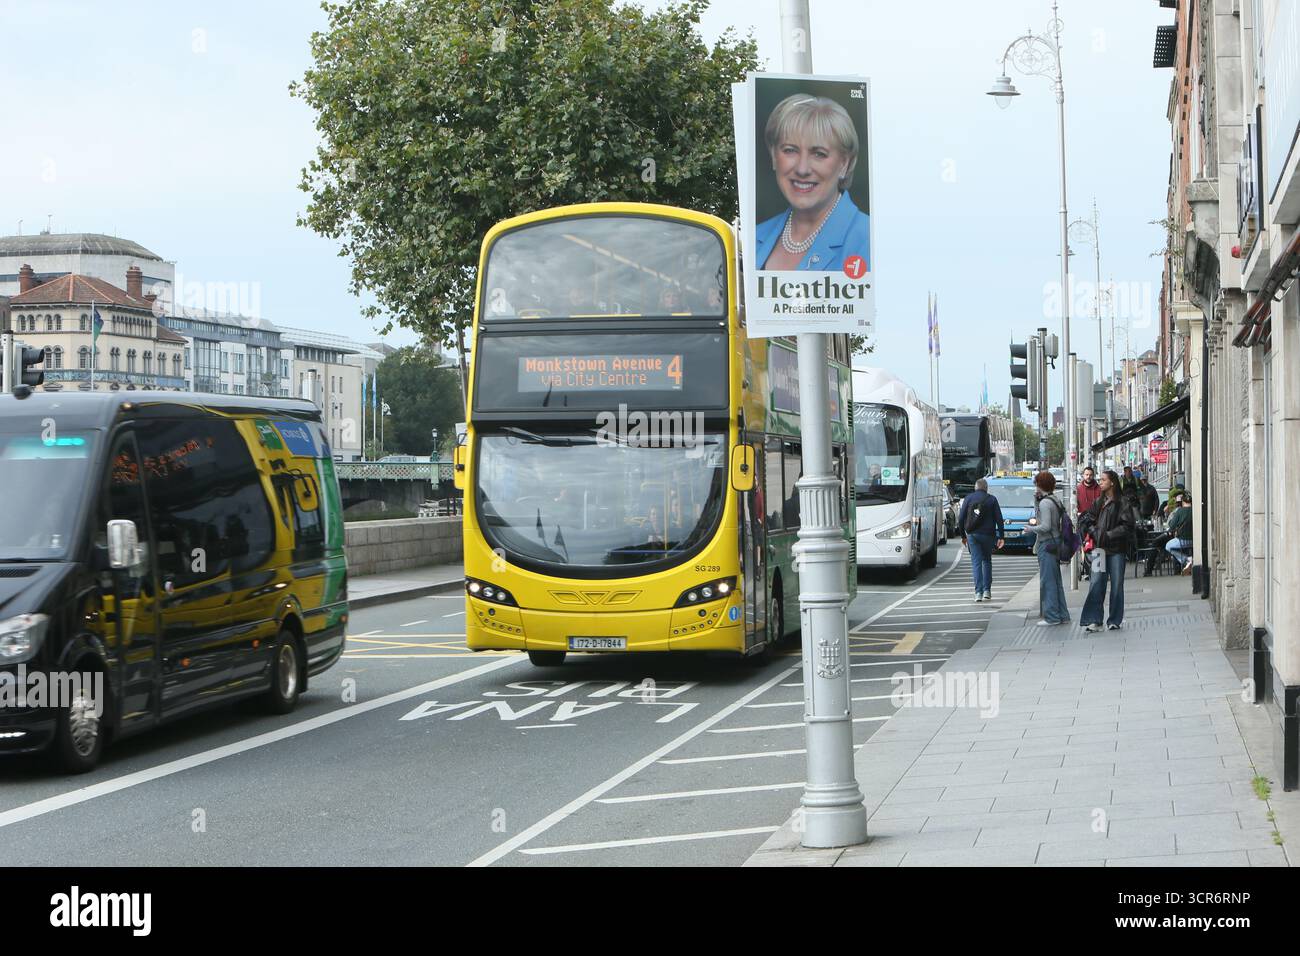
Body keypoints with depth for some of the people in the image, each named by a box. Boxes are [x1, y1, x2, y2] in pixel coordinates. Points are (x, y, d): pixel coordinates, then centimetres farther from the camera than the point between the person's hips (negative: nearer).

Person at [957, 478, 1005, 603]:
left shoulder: (968, 498, 5)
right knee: (987, 560, 16)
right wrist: (1001, 536, 1)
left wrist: (963, 535, 10)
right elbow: (999, 519, -1)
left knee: (976, 562, 0)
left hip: (972, 535, 0)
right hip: (987, 535, 0)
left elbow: (961, 519, 2)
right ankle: (987, 590, 11)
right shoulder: (992, 499, 3)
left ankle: (978, 592, -9)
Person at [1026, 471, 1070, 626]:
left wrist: (1030, 528, -7)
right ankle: (1062, 615, 17)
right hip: (1055, 543, 10)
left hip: (1047, 545, -10)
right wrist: (1036, 499, 11)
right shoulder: (1055, 500, 12)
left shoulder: (1045, 503, -16)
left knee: (1048, 581, -5)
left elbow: (1045, 526, -22)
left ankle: (1052, 617, -3)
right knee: (1056, 581, 14)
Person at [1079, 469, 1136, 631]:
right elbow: (1091, 520, 19)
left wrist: (1109, 535, -13)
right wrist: (1094, 532, 0)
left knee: (1116, 585, 4)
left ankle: (1115, 620, 13)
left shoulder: (1121, 503, -5)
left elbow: (1127, 525, -9)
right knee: (1096, 584, -2)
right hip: (1100, 548, 4)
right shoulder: (1098, 502, 12)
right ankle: (1094, 620, -1)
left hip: (1116, 549, -4)